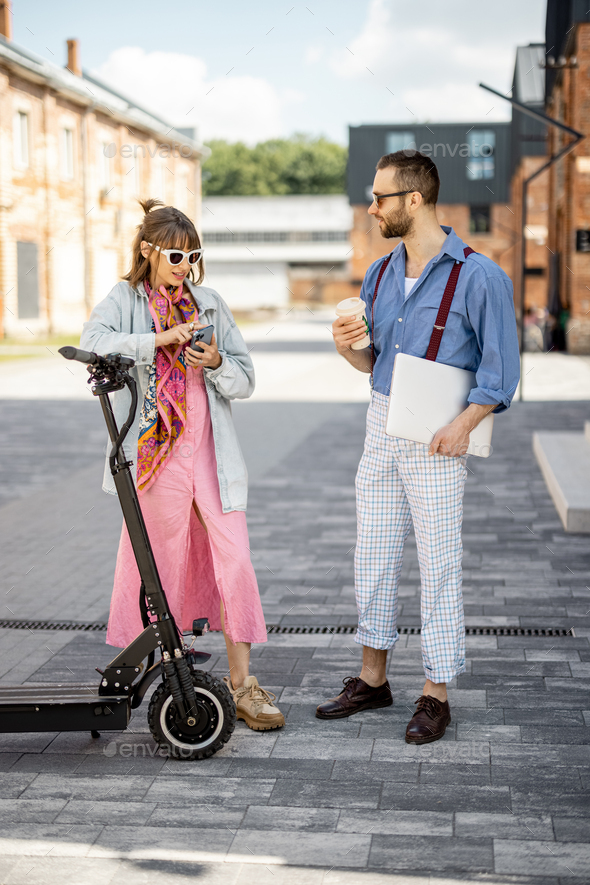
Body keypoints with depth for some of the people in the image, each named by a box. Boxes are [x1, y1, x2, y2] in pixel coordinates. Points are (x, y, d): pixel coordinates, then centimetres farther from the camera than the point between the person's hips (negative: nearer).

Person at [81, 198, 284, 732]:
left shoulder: (210, 304, 10)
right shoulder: (126, 300, 3)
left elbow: (245, 381, 8)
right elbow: (93, 340, -19)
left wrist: (216, 363, -12)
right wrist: (159, 339, -24)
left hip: (210, 452, 2)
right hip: (158, 455, -2)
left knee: (234, 562, -4)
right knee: (165, 566, 7)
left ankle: (241, 682, 3)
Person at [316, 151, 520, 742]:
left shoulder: (477, 277, -10)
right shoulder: (380, 274, 11)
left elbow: (501, 366, -10)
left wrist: (463, 424, -20)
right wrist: (349, 346, -4)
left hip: (436, 438, -7)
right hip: (381, 427, 7)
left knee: (438, 567, -1)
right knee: (372, 559, 12)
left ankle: (435, 695, 10)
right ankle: (372, 680, 25)